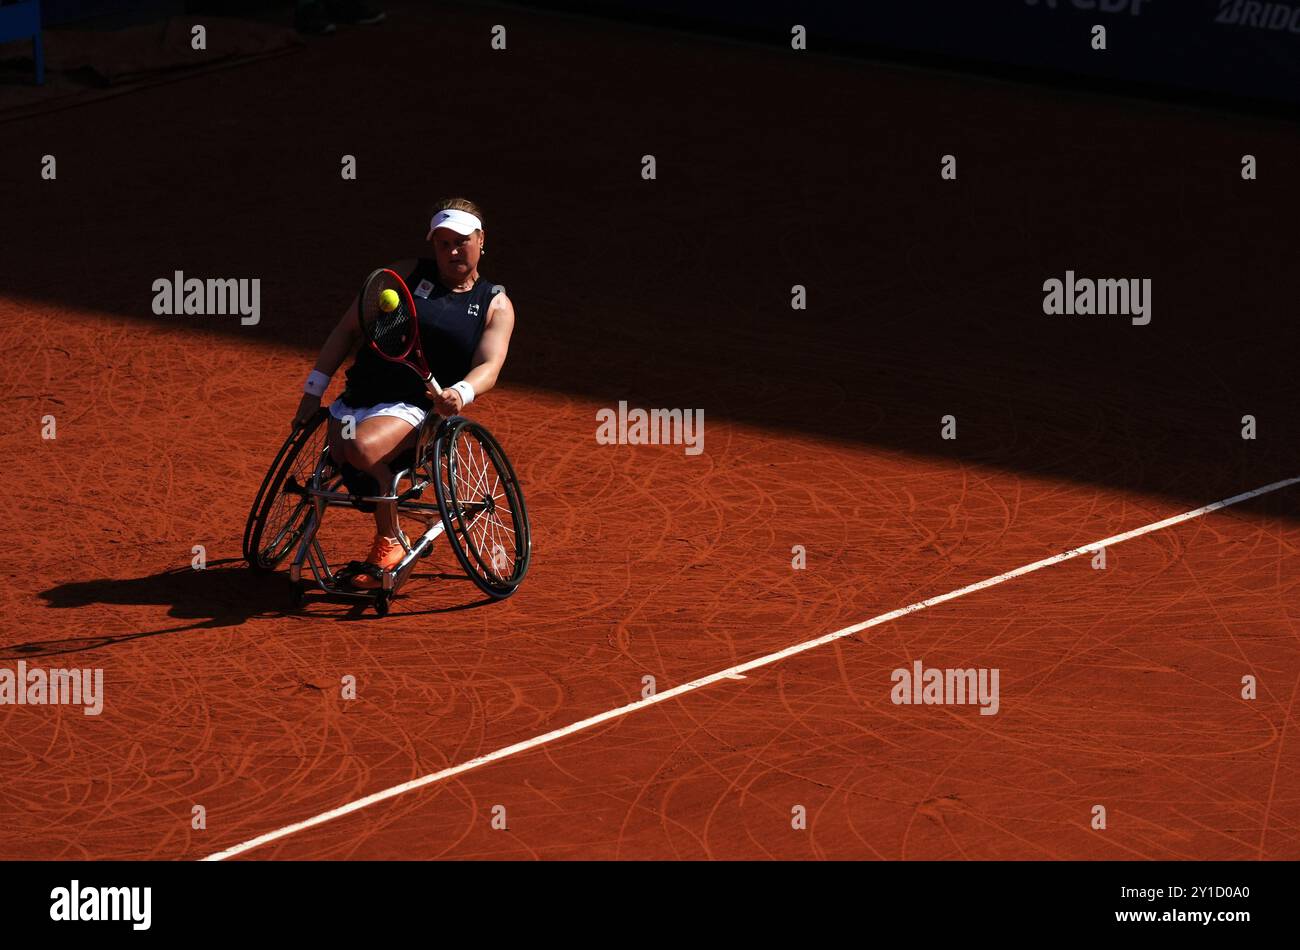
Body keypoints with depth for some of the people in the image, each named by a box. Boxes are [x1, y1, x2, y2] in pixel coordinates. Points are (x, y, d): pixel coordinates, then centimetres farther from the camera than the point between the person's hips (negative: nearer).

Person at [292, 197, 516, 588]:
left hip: (416, 407, -5)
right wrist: (314, 390, 6)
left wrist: (459, 393, -30)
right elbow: (348, 329, 13)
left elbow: (489, 366, -6)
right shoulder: (408, 274, 11)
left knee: (362, 448, -33)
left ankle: (389, 545, -15)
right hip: (358, 395, 5)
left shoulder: (496, 305, 9)